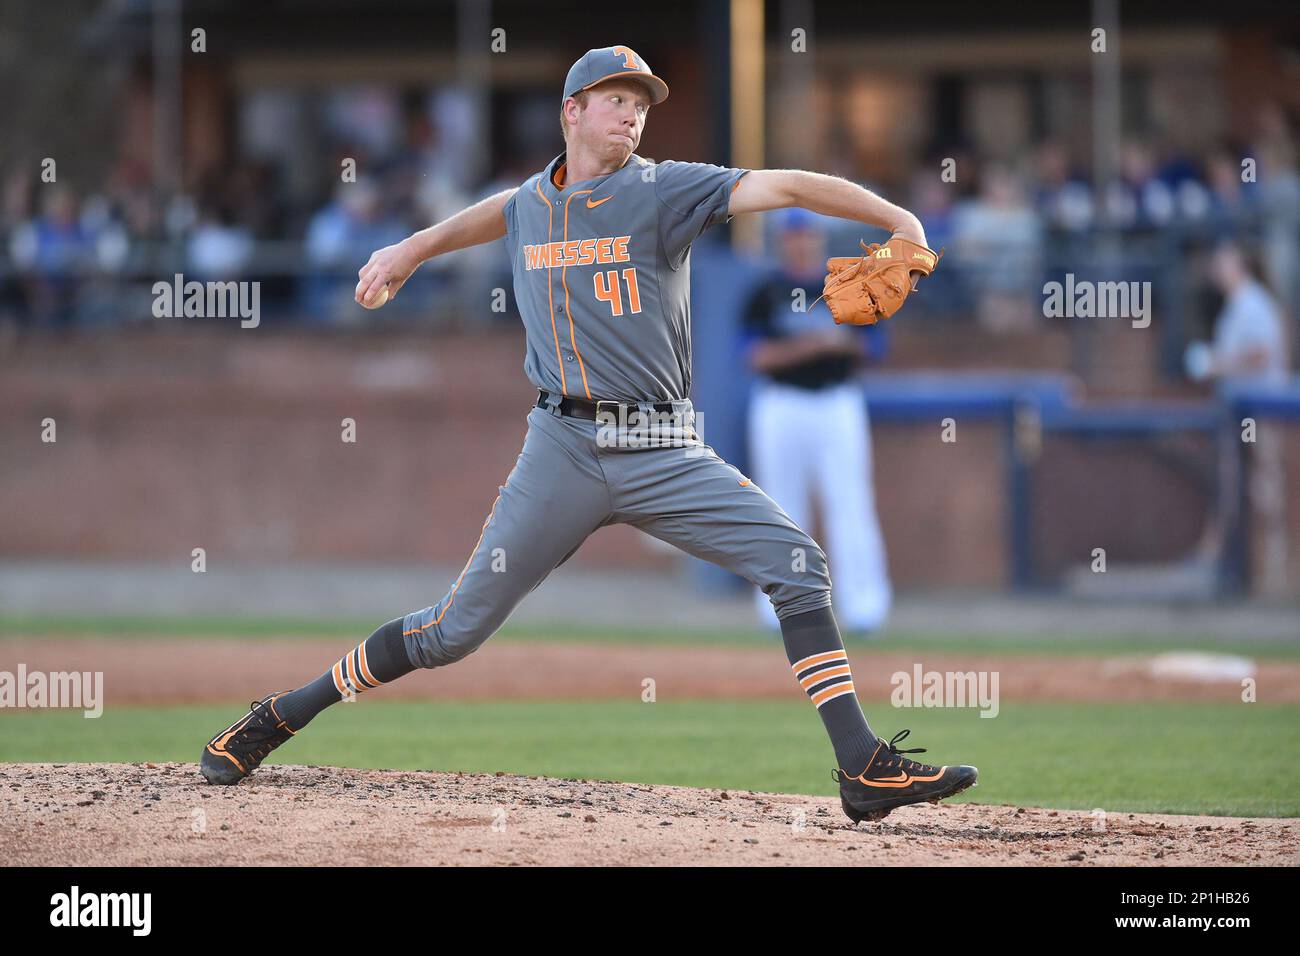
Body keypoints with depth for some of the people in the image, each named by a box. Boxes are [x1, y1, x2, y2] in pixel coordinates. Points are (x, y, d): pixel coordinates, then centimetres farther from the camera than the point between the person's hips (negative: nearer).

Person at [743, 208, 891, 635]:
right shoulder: (766, 295, 4)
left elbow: (874, 346, 8)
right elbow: (759, 355, -6)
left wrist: (842, 342, -13)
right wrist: (805, 346, -21)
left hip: (838, 403, 0)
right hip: (780, 404, 0)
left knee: (849, 502, -8)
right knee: (782, 507, 2)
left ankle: (863, 604, -8)